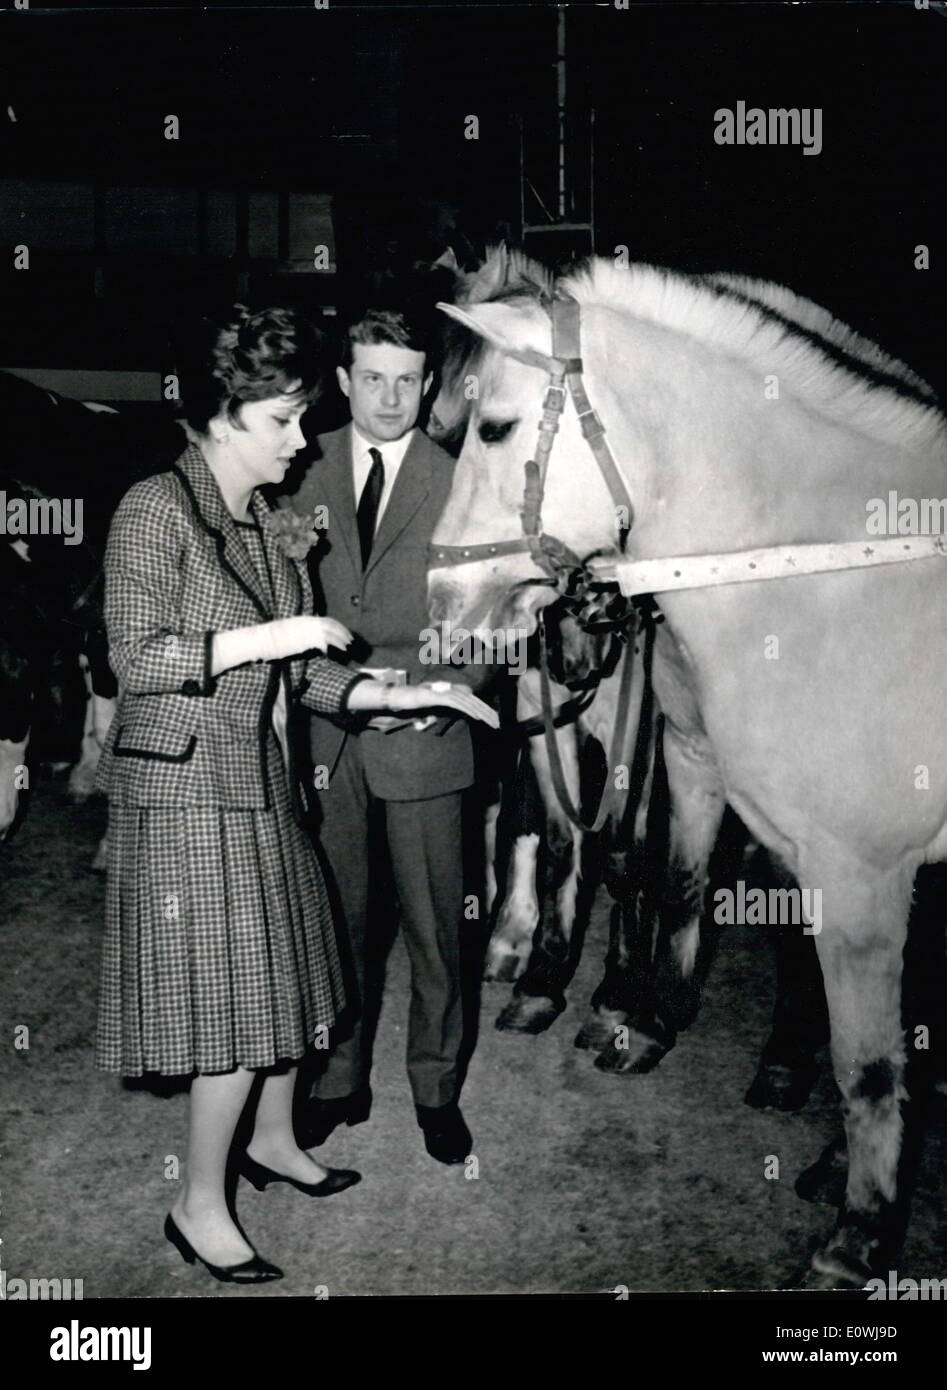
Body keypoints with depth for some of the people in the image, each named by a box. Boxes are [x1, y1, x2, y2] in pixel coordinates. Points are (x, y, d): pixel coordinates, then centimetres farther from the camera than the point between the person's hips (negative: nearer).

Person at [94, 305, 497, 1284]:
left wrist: (392, 694, -2)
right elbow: (135, 656, -18)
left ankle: (272, 1138, 39)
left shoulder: (262, 521, 10)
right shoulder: (156, 510, -13)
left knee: (285, 972, 17)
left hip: (263, 783, 8)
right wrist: (264, 639, -21)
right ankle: (199, 1205, 16)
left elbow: (295, 672, 9)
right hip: (187, 792, -8)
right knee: (230, 995, -2)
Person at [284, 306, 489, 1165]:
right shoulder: (306, 471, 4)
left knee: (434, 924, 9)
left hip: (421, 735, -2)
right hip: (325, 731, 2)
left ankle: (437, 1087, 27)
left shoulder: (456, 483, -2)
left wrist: (443, 687, -18)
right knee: (338, 917, 14)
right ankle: (340, 1081, 31)